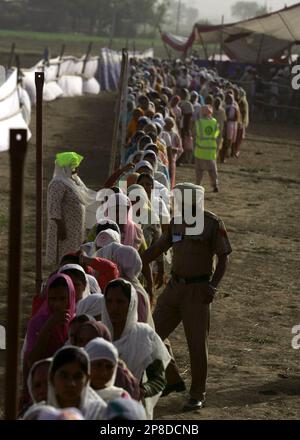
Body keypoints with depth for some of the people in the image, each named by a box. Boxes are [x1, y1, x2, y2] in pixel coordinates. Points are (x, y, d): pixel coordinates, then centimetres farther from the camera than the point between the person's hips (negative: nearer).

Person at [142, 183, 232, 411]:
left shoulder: (213, 223, -9)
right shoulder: (177, 221, 7)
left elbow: (223, 257, -6)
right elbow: (158, 248, 16)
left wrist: (213, 286, -17)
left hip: (197, 290, -6)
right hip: (175, 287, 6)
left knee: (197, 344, -3)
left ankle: (198, 394, 13)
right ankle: (172, 380, 22)